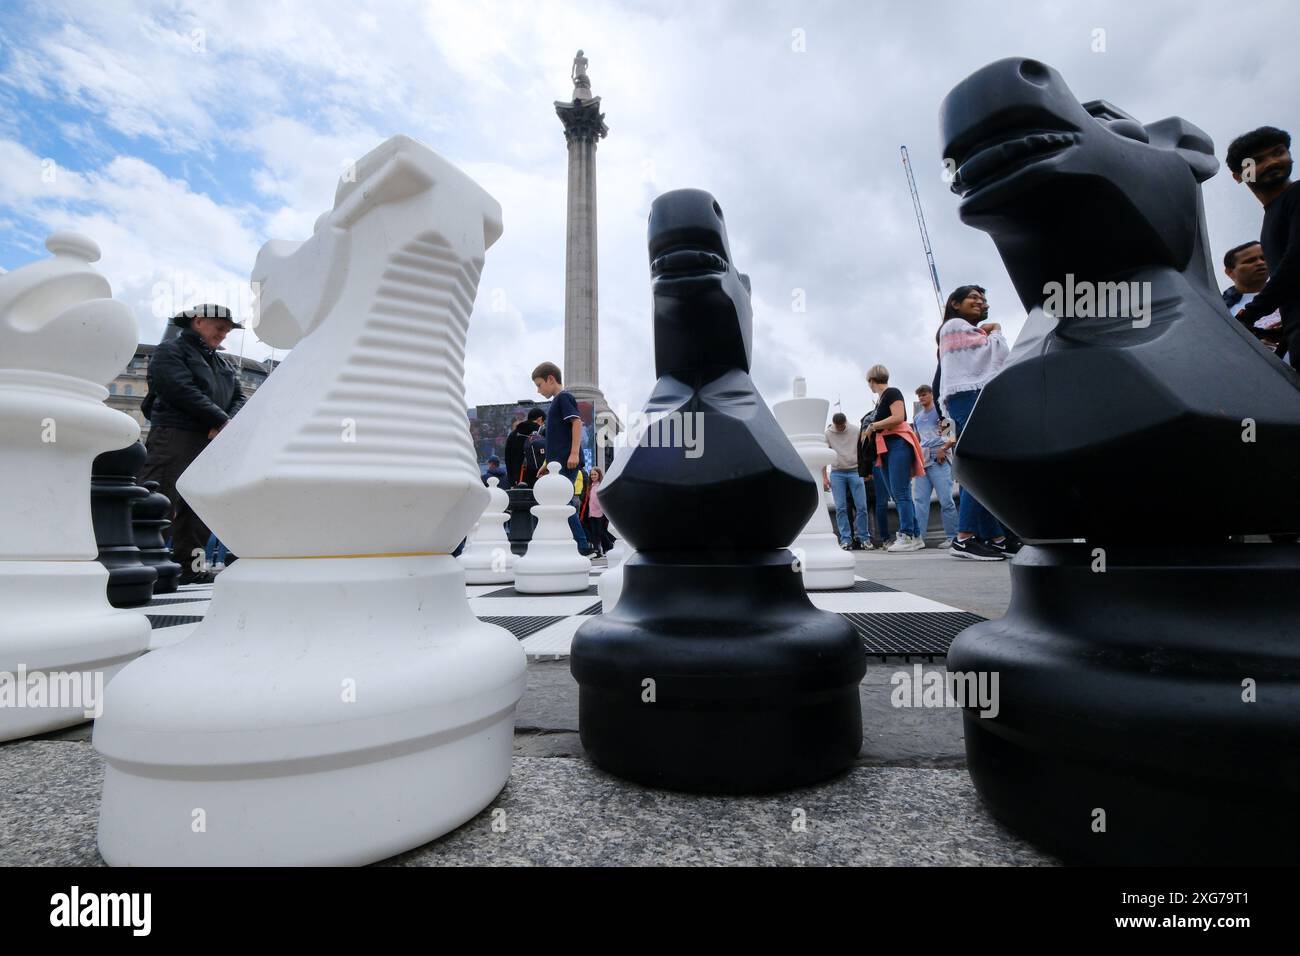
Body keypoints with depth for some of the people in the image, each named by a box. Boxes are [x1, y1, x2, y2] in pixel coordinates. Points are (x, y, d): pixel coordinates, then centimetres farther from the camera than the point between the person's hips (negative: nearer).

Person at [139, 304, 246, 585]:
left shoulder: (223, 364, 26)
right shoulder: (170, 350, 4)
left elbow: (240, 398, 15)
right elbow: (183, 391, -12)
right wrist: (222, 421, -14)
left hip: (214, 444, 7)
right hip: (175, 437, -7)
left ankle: (190, 566, 13)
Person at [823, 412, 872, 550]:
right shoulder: (827, 434, 2)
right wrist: (824, 477, -2)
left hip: (855, 471, 0)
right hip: (837, 473, 0)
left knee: (861, 506, -2)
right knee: (841, 508, -2)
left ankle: (864, 537, 8)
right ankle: (845, 539, 3)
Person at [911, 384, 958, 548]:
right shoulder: (917, 417, 22)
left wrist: (944, 448, -14)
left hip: (939, 459, -6)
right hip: (922, 460, 6)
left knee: (945, 500, -7)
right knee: (919, 500, -1)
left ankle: (951, 537, 0)